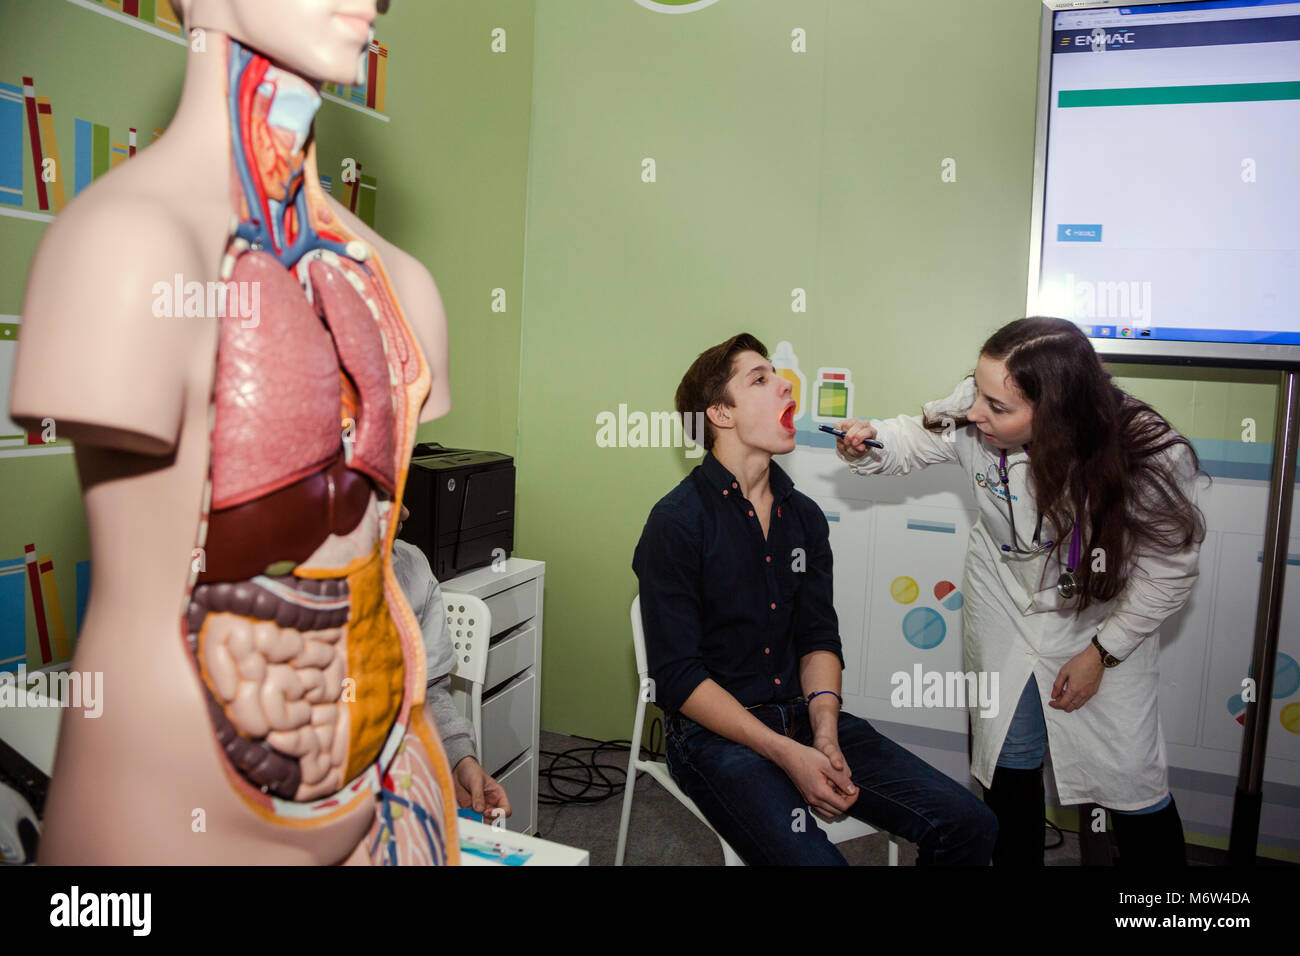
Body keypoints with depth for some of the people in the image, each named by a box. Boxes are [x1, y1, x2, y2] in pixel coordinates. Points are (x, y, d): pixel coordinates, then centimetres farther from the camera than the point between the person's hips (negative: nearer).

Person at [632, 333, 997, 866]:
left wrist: (825, 730, -9)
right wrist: (787, 753, -19)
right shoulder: (677, 522, -11)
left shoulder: (804, 516, 10)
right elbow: (678, 678, -13)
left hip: (801, 714, 6)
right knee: (812, 858, -30)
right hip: (716, 731, -5)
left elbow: (819, 637, 9)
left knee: (969, 824, -7)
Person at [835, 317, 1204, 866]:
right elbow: (915, 438, -3)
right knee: (1008, 759, 14)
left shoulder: (1152, 456, -30)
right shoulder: (972, 415, -27)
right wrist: (869, 444, -25)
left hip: (1103, 611, -2)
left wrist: (1102, 652, -11)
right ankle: (1015, 860, 37)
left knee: (1130, 773, 4)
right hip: (1006, 603, 2)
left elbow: (1168, 572, -14)